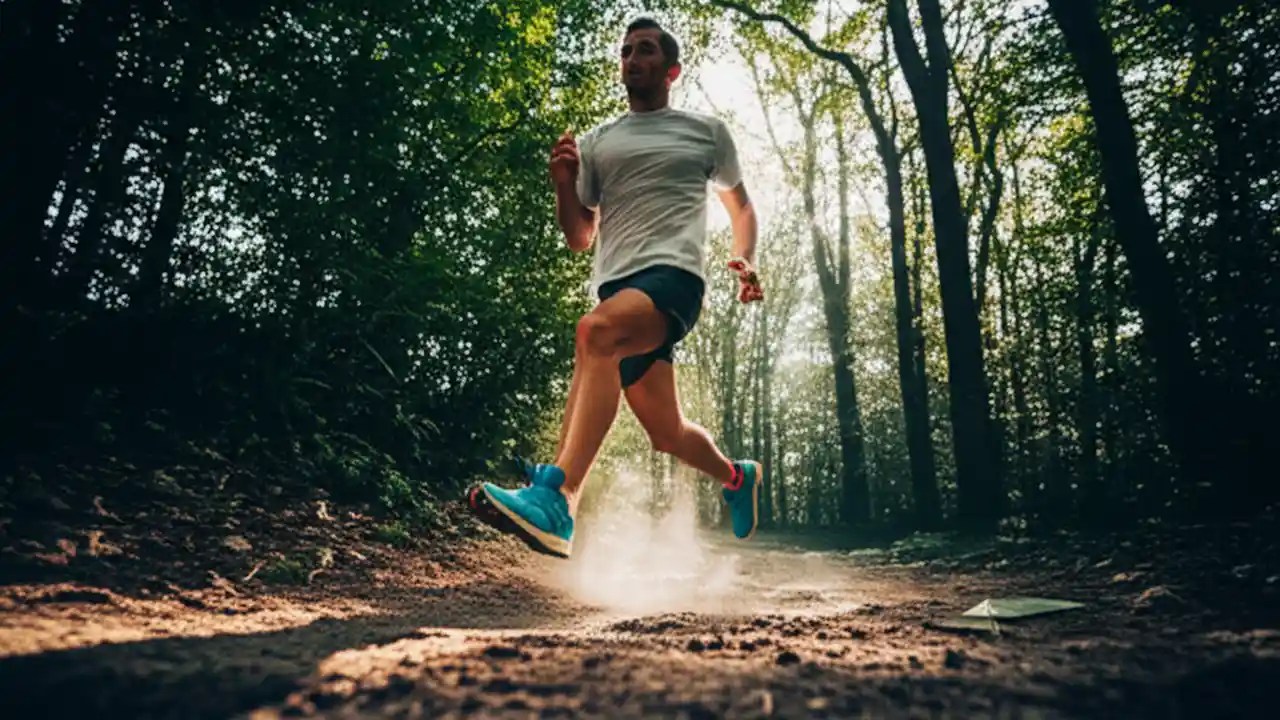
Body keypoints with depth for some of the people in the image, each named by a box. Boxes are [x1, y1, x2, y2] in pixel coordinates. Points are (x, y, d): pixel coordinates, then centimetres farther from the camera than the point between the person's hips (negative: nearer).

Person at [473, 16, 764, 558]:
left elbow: (740, 206, 26)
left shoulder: (706, 131, 16)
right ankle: (736, 477, 38)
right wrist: (564, 182, 1)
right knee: (666, 433, 7)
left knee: (594, 332, -36)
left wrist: (745, 260, 6)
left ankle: (557, 500, -42)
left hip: (673, 276, -4)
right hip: (618, 288, 5)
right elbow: (579, 239, 19)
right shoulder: (596, 143, 21)